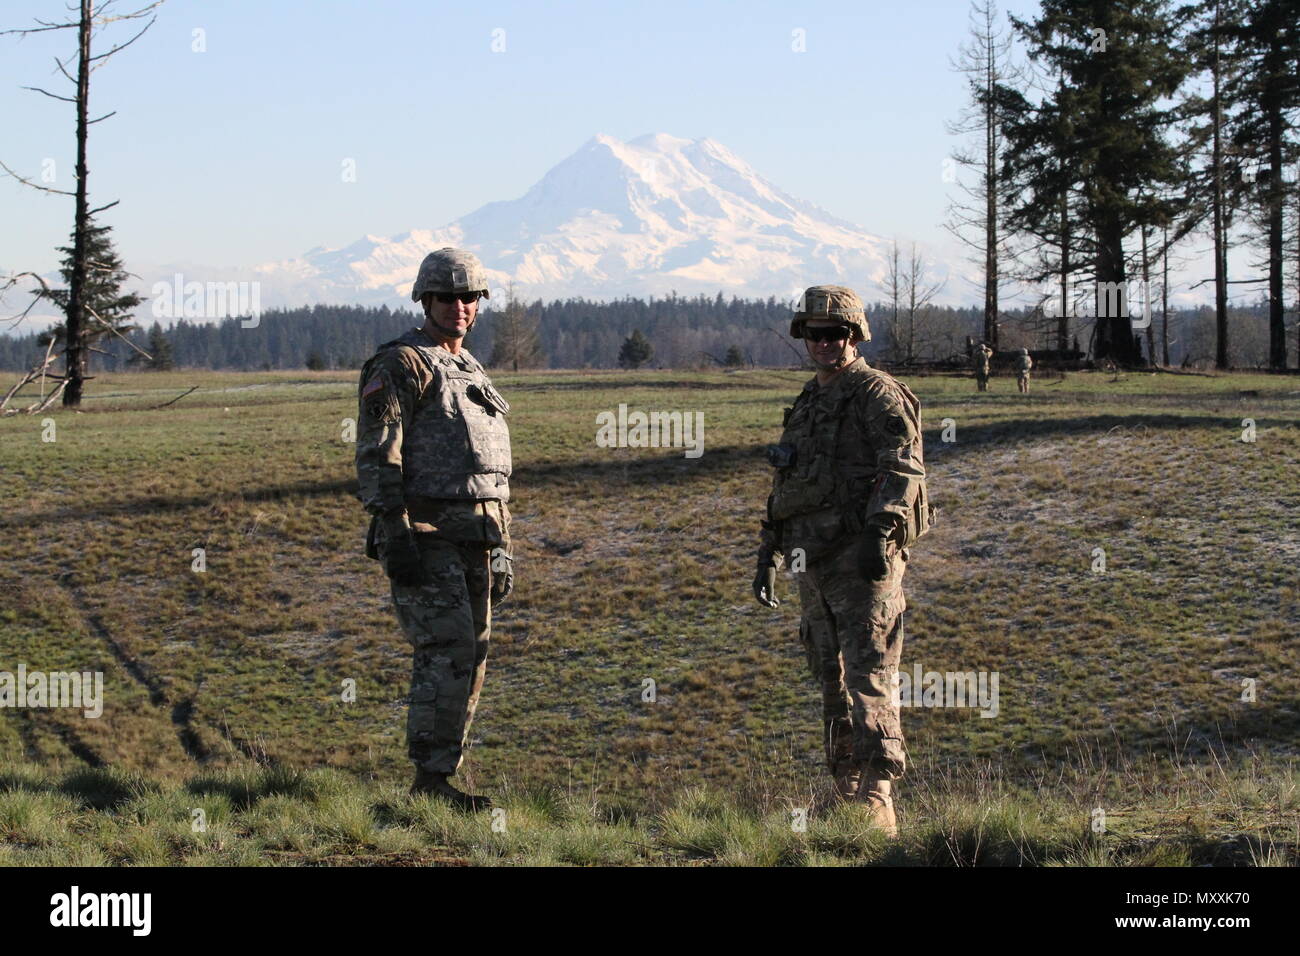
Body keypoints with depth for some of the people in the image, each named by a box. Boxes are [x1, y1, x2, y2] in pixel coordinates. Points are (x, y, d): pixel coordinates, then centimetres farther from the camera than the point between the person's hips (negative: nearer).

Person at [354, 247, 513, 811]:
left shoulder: (472, 373, 21)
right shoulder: (400, 365, -5)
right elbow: (376, 453, -13)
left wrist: (501, 548, 21)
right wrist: (394, 532, -21)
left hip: (474, 536, 8)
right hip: (426, 533, -8)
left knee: (470, 655, 7)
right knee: (449, 649, -15)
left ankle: (441, 772, 14)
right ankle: (430, 777, -11)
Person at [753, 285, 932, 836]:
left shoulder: (877, 394, -4)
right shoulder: (808, 403, 21)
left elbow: (903, 467, -17)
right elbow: (785, 487, 28)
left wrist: (879, 530, -29)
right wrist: (767, 555, 24)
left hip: (864, 562, -8)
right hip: (815, 563, 8)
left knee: (869, 678, -13)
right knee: (833, 683, 11)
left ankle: (878, 800, -16)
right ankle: (846, 795, 17)